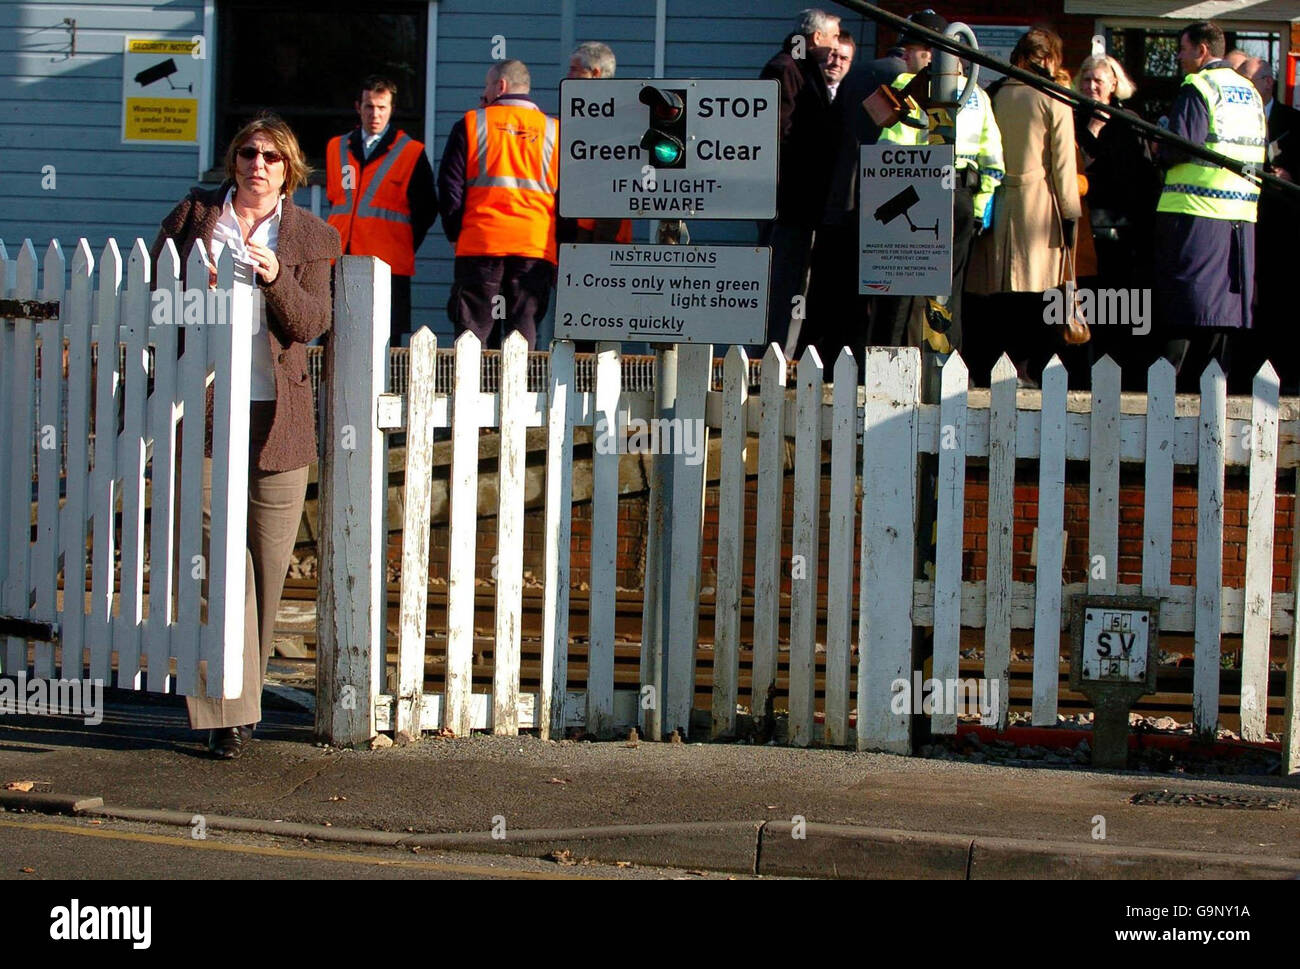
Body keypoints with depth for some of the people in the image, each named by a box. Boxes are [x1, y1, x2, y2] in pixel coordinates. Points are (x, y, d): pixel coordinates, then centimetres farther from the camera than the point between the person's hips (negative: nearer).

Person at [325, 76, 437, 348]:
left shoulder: (411, 152, 3)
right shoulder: (337, 148, 14)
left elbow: (426, 210, 6)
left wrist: (406, 248, 0)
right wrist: (337, 242, 15)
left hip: (389, 264, -4)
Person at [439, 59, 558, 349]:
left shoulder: (470, 124, 3)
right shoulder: (553, 132, 9)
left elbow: (450, 185, 1)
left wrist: (455, 234, 10)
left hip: (480, 245, -1)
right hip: (536, 248, 2)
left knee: (473, 336, 1)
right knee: (524, 339, 0)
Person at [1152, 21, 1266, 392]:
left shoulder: (1197, 88, -8)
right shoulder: (1250, 92, 16)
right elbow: (1260, 153, 18)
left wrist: (1160, 153, 3)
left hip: (1195, 211, -7)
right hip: (1242, 213, 7)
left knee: (1183, 308, -5)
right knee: (1224, 305, 8)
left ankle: (1169, 386, -7)